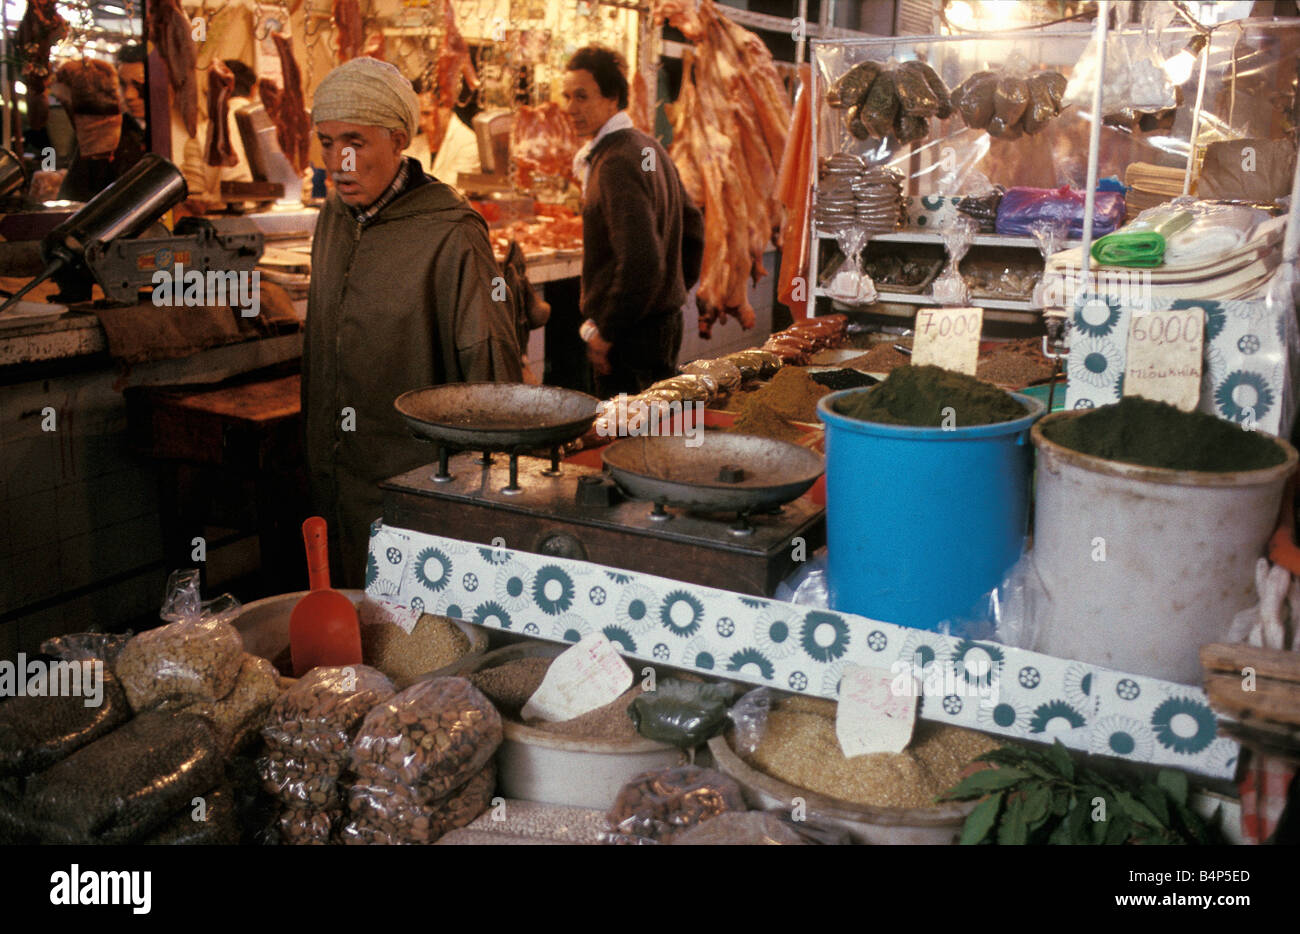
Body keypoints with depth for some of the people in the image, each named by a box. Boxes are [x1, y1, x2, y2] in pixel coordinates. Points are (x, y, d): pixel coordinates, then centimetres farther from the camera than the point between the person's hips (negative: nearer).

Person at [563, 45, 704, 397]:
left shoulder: (618, 163, -19)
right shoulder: (649, 147, 11)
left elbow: (641, 260, -27)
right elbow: (692, 222, 20)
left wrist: (606, 332, -19)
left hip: (631, 336, -10)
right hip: (665, 320, 10)